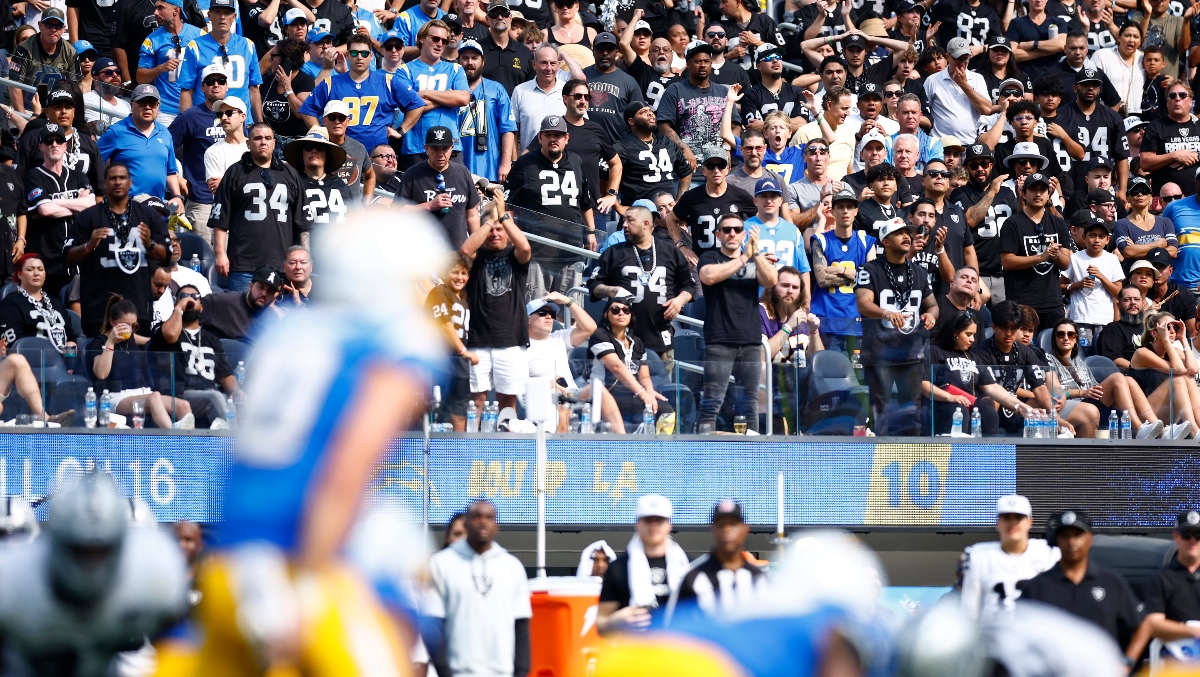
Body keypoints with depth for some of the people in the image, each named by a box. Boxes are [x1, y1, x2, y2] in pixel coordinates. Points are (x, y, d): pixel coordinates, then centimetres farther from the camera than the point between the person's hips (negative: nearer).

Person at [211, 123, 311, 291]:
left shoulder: (290, 175, 16)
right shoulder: (235, 173, 7)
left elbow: (303, 221, 18)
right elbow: (220, 219, 3)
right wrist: (220, 253, -6)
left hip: (282, 264, 3)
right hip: (243, 266, -3)